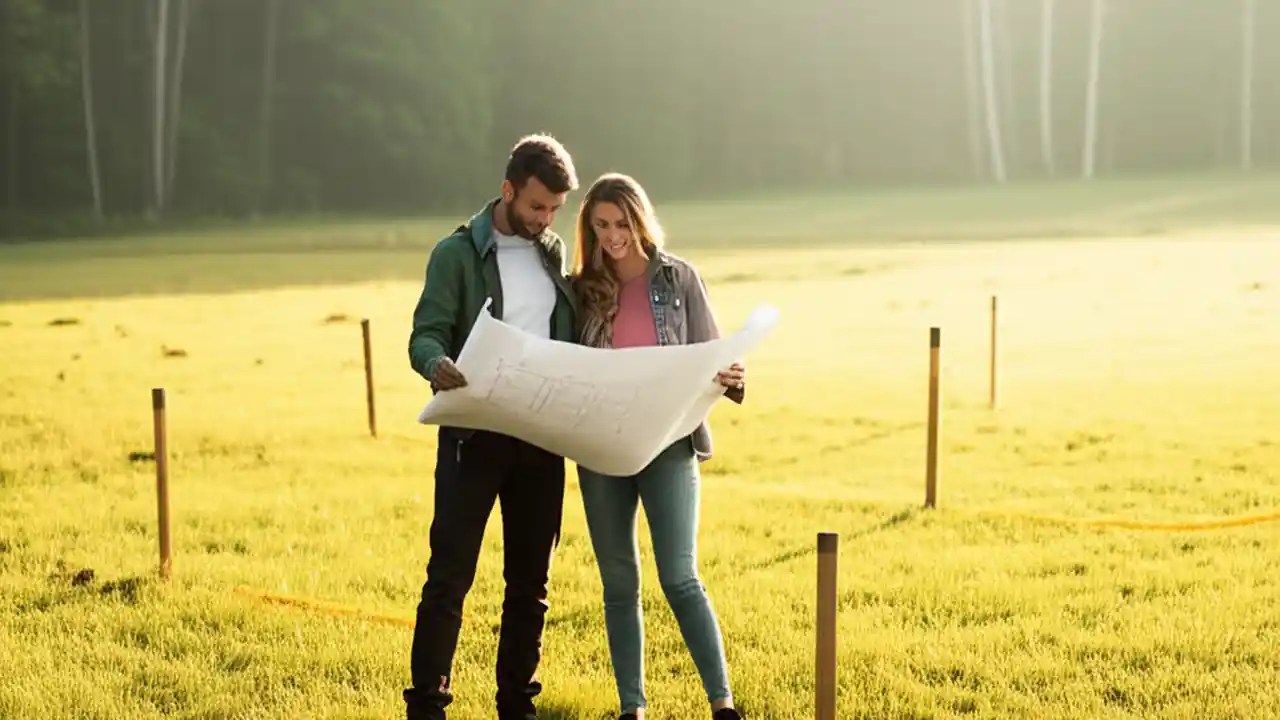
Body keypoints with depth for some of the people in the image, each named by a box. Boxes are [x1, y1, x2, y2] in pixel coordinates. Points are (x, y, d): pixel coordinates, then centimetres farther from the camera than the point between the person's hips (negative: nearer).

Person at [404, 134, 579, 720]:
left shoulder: (553, 253, 12)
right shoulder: (458, 253, -4)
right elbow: (425, 335, -11)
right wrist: (438, 366, -34)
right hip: (475, 434, -5)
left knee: (530, 579, 9)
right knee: (450, 574, -6)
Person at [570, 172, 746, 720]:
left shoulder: (679, 278, 0)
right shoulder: (581, 288, 5)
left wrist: (732, 379, -19)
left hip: (668, 444, -3)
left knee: (679, 578, -9)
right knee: (619, 583, 7)